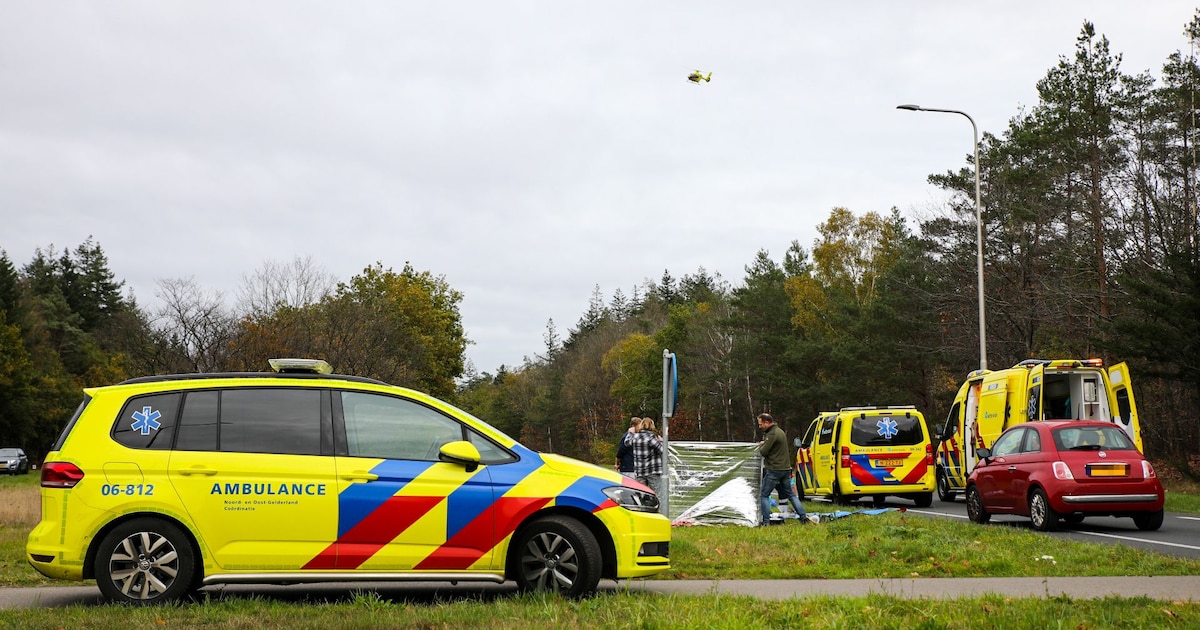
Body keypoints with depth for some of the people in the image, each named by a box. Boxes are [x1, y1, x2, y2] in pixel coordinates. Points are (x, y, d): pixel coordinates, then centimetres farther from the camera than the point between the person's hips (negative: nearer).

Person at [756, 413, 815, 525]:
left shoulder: (772, 434, -17)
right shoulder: (780, 431, 16)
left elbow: (763, 452, -15)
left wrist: (761, 446, 5)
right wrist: (764, 444, 11)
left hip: (774, 470, -9)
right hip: (786, 468, 9)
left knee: (764, 495, -1)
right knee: (790, 494, 16)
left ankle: (766, 521, -5)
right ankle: (803, 517, 11)